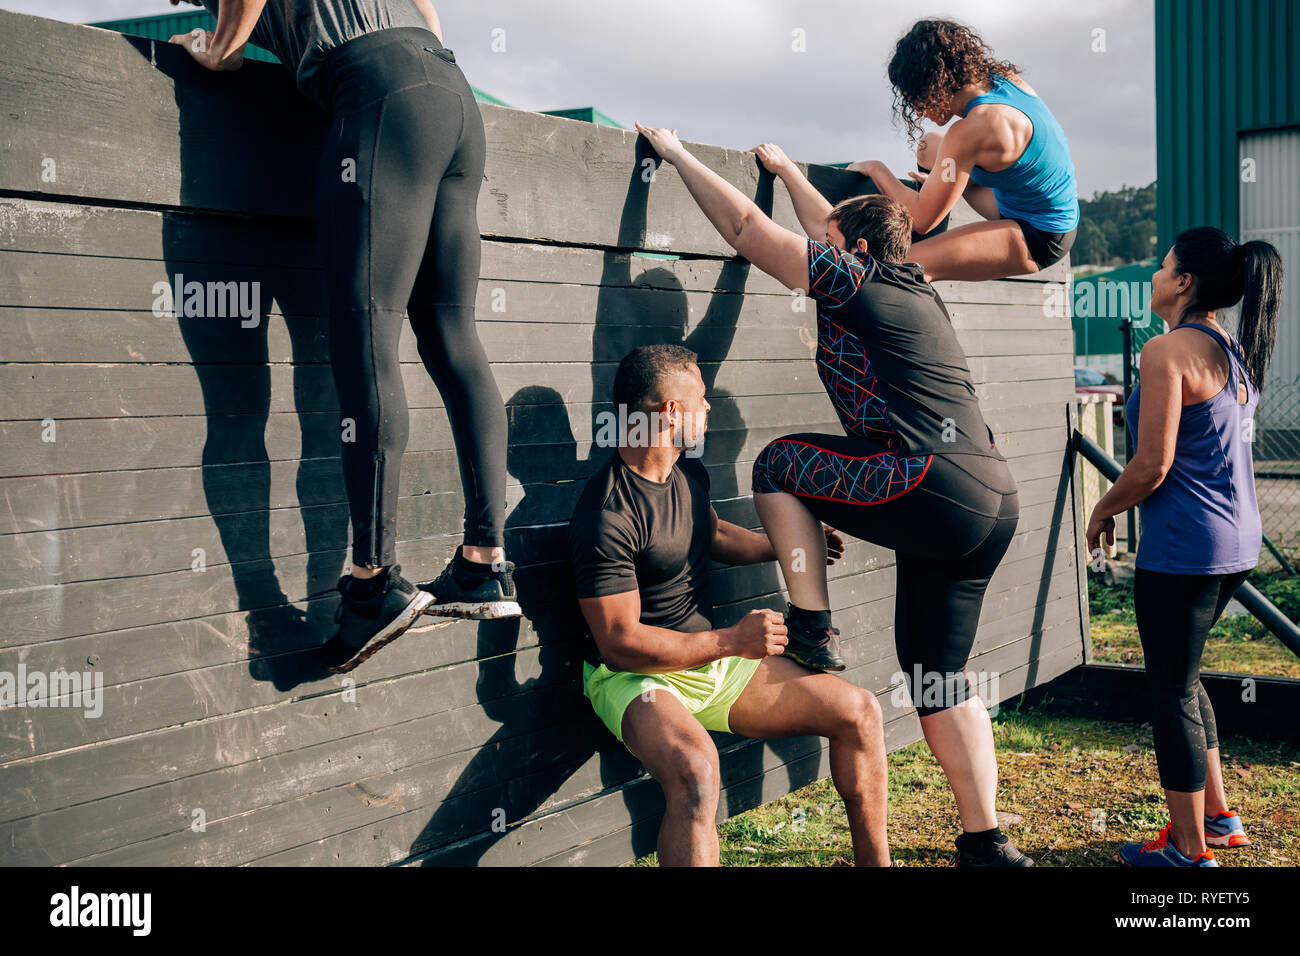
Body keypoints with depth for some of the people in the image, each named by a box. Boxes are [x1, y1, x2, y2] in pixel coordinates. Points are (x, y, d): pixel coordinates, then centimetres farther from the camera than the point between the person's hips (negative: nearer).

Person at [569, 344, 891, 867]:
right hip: (637, 675, -8)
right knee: (696, 770, -40)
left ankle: (875, 861, 15)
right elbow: (619, 642, -22)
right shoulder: (608, 515, -23)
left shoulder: (689, 471, 6)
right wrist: (732, 641, -20)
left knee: (858, 711, -1)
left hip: (714, 658, 8)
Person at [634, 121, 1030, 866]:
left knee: (779, 464, 7)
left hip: (937, 491, -9)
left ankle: (814, 633, 4)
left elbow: (747, 229, 2)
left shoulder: (857, 281, -1)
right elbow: (845, 225, 41)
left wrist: (679, 155, 12)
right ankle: (986, 844, 15)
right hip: (994, 504, 9)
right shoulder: (916, 291, 22)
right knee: (937, 675, 14)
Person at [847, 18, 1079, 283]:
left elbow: (921, 218, -23)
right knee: (930, 145, 21)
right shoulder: (1006, 79, -6)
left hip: (1038, 240, -10)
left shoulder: (971, 131, -30)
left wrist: (876, 169, -7)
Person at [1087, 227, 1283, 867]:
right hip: (1236, 541, 9)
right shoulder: (1236, 353, 11)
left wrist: (1103, 512, -2)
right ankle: (1218, 816, 30)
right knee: (1180, 675, 23)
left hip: (1183, 545, -9)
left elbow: (1152, 464, -19)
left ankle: (1190, 849, 12)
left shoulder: (1168, 351, -16)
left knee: (1171, 690, 3)